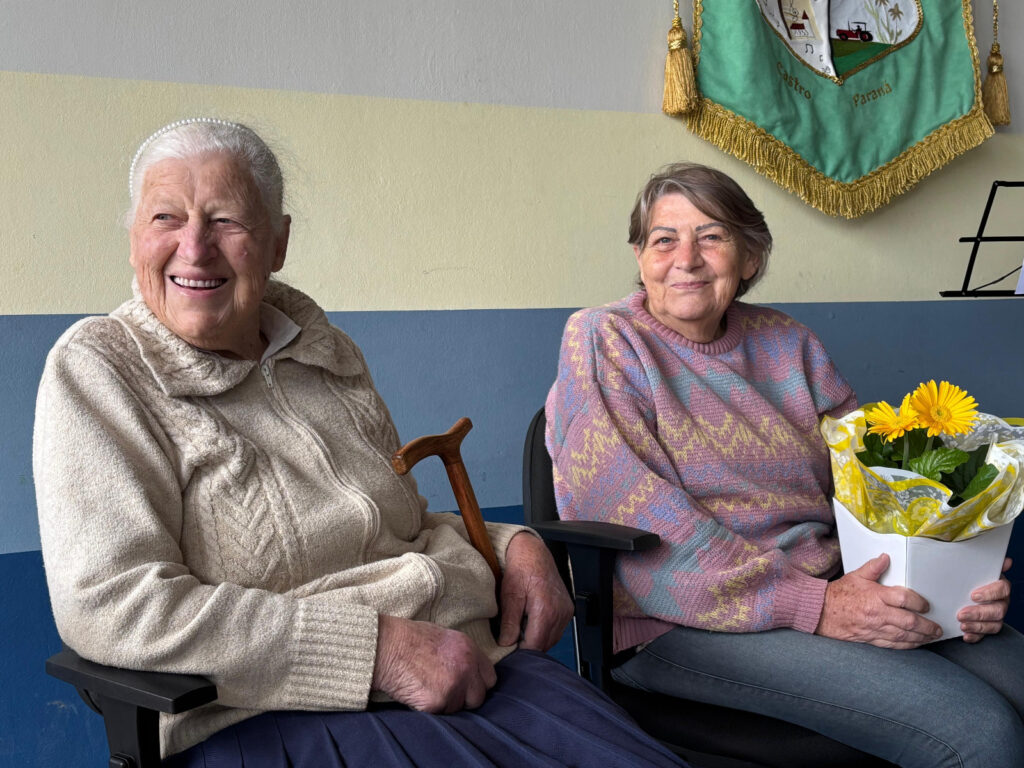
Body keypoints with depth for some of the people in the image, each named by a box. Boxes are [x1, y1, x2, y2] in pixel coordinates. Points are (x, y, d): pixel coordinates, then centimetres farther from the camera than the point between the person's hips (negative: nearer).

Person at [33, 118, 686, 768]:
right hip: (275, 715, -5)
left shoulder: (330, 353, 14)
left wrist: (508, 544, 3)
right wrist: (375, 645, -20)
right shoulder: (99, 367, -4)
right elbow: (109, 605, -16)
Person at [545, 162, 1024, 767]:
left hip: (828, 590, 6)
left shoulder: (786, 344, 13)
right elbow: (639, 528, -15)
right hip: (685, 622, -6)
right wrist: (812, 606, -22)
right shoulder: (602, 342, -3)